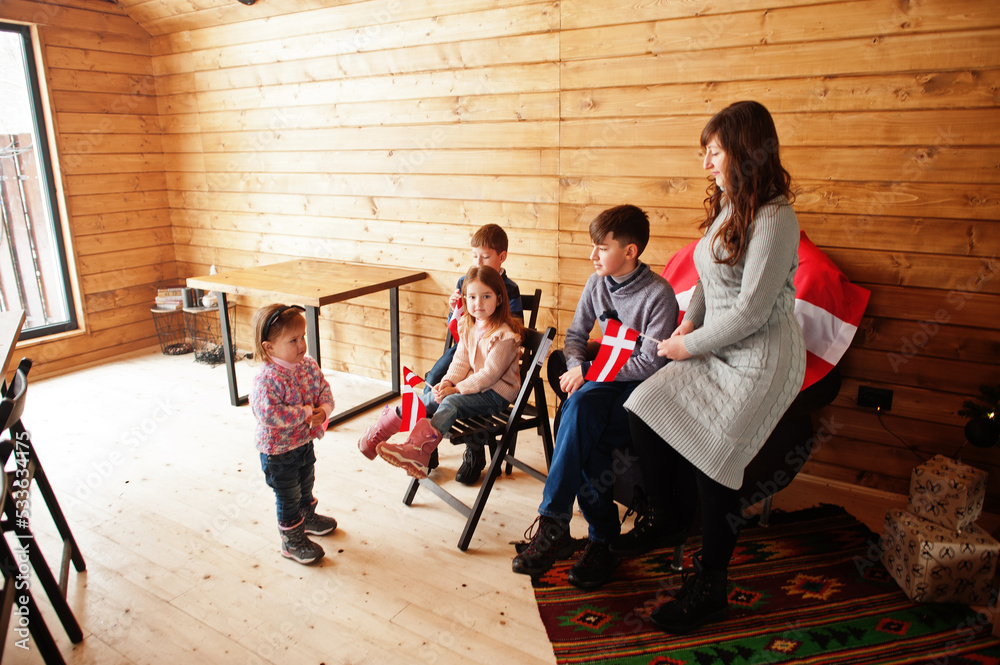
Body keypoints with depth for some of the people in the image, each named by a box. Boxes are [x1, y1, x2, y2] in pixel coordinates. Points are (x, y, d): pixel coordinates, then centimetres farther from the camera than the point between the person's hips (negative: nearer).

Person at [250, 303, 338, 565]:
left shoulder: (309, 366, -6)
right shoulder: (267, 379, -30)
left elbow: (324, 390, 2)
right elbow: (269, 414, -36)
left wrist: (324, 410, -19)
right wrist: (306, 412, -30)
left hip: (305, 442, 7)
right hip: (278, 450, -7)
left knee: (306, 486, 29)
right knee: (288, 497, 10)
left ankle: (308, 517, 54)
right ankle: (292, 541, 29)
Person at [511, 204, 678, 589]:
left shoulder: (659, 294, -13)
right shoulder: (597, 283, 7)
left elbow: (651, 363, -17)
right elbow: (575, 334, 15)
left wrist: (591, 373, -15)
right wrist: (577, 366, -7)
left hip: (641, 387, -5)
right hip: (604, 380, 5)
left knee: (580, 409, -35)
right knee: (587, 439, -30)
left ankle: (553, 524, -26)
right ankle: (602, 538, -17)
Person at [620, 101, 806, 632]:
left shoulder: (774, 219, -19)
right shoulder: (726, 206, 9)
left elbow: (751, 311, -22)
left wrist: (691, 345, -12)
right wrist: (689, 322, 4)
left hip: (761, 359, -8)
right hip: (715, 348, 8)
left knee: (712, 456, -15)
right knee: (643, 409, -4)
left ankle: (710, 587, 6)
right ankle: (666, 514, 22)